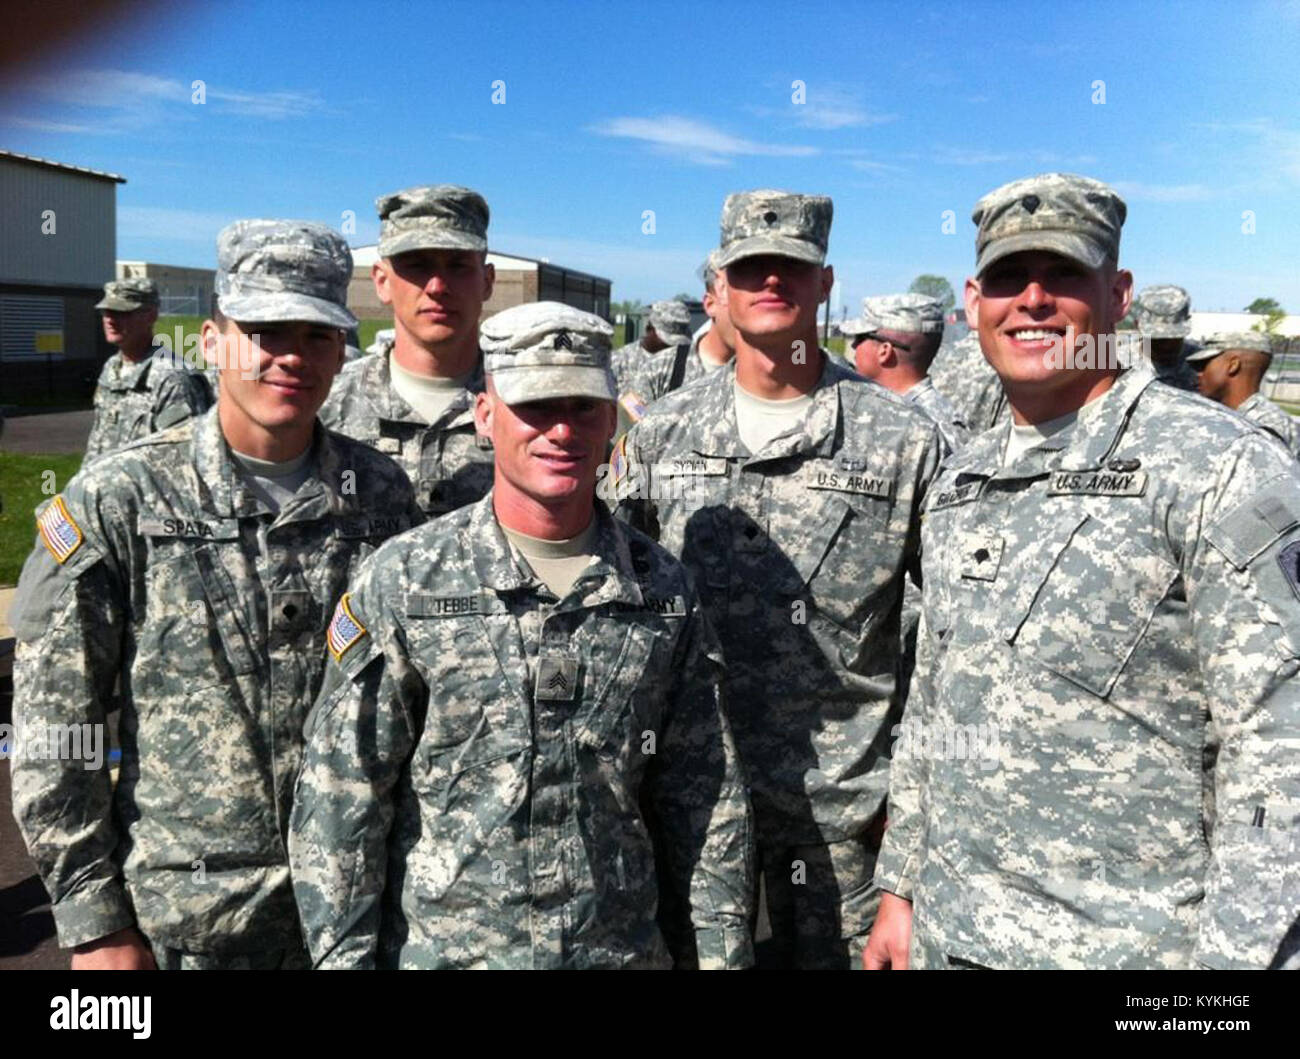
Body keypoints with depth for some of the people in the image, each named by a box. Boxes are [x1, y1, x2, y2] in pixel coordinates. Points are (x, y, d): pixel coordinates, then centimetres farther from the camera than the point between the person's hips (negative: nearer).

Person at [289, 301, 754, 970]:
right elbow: (339, 799, -8)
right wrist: (344, 954, -9)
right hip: (438, 947, -2)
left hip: (622, 948, 3)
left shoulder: (663, 589, -2)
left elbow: (704, 792, 3)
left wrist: (720, 946, 4)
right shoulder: (401, 582, -10)